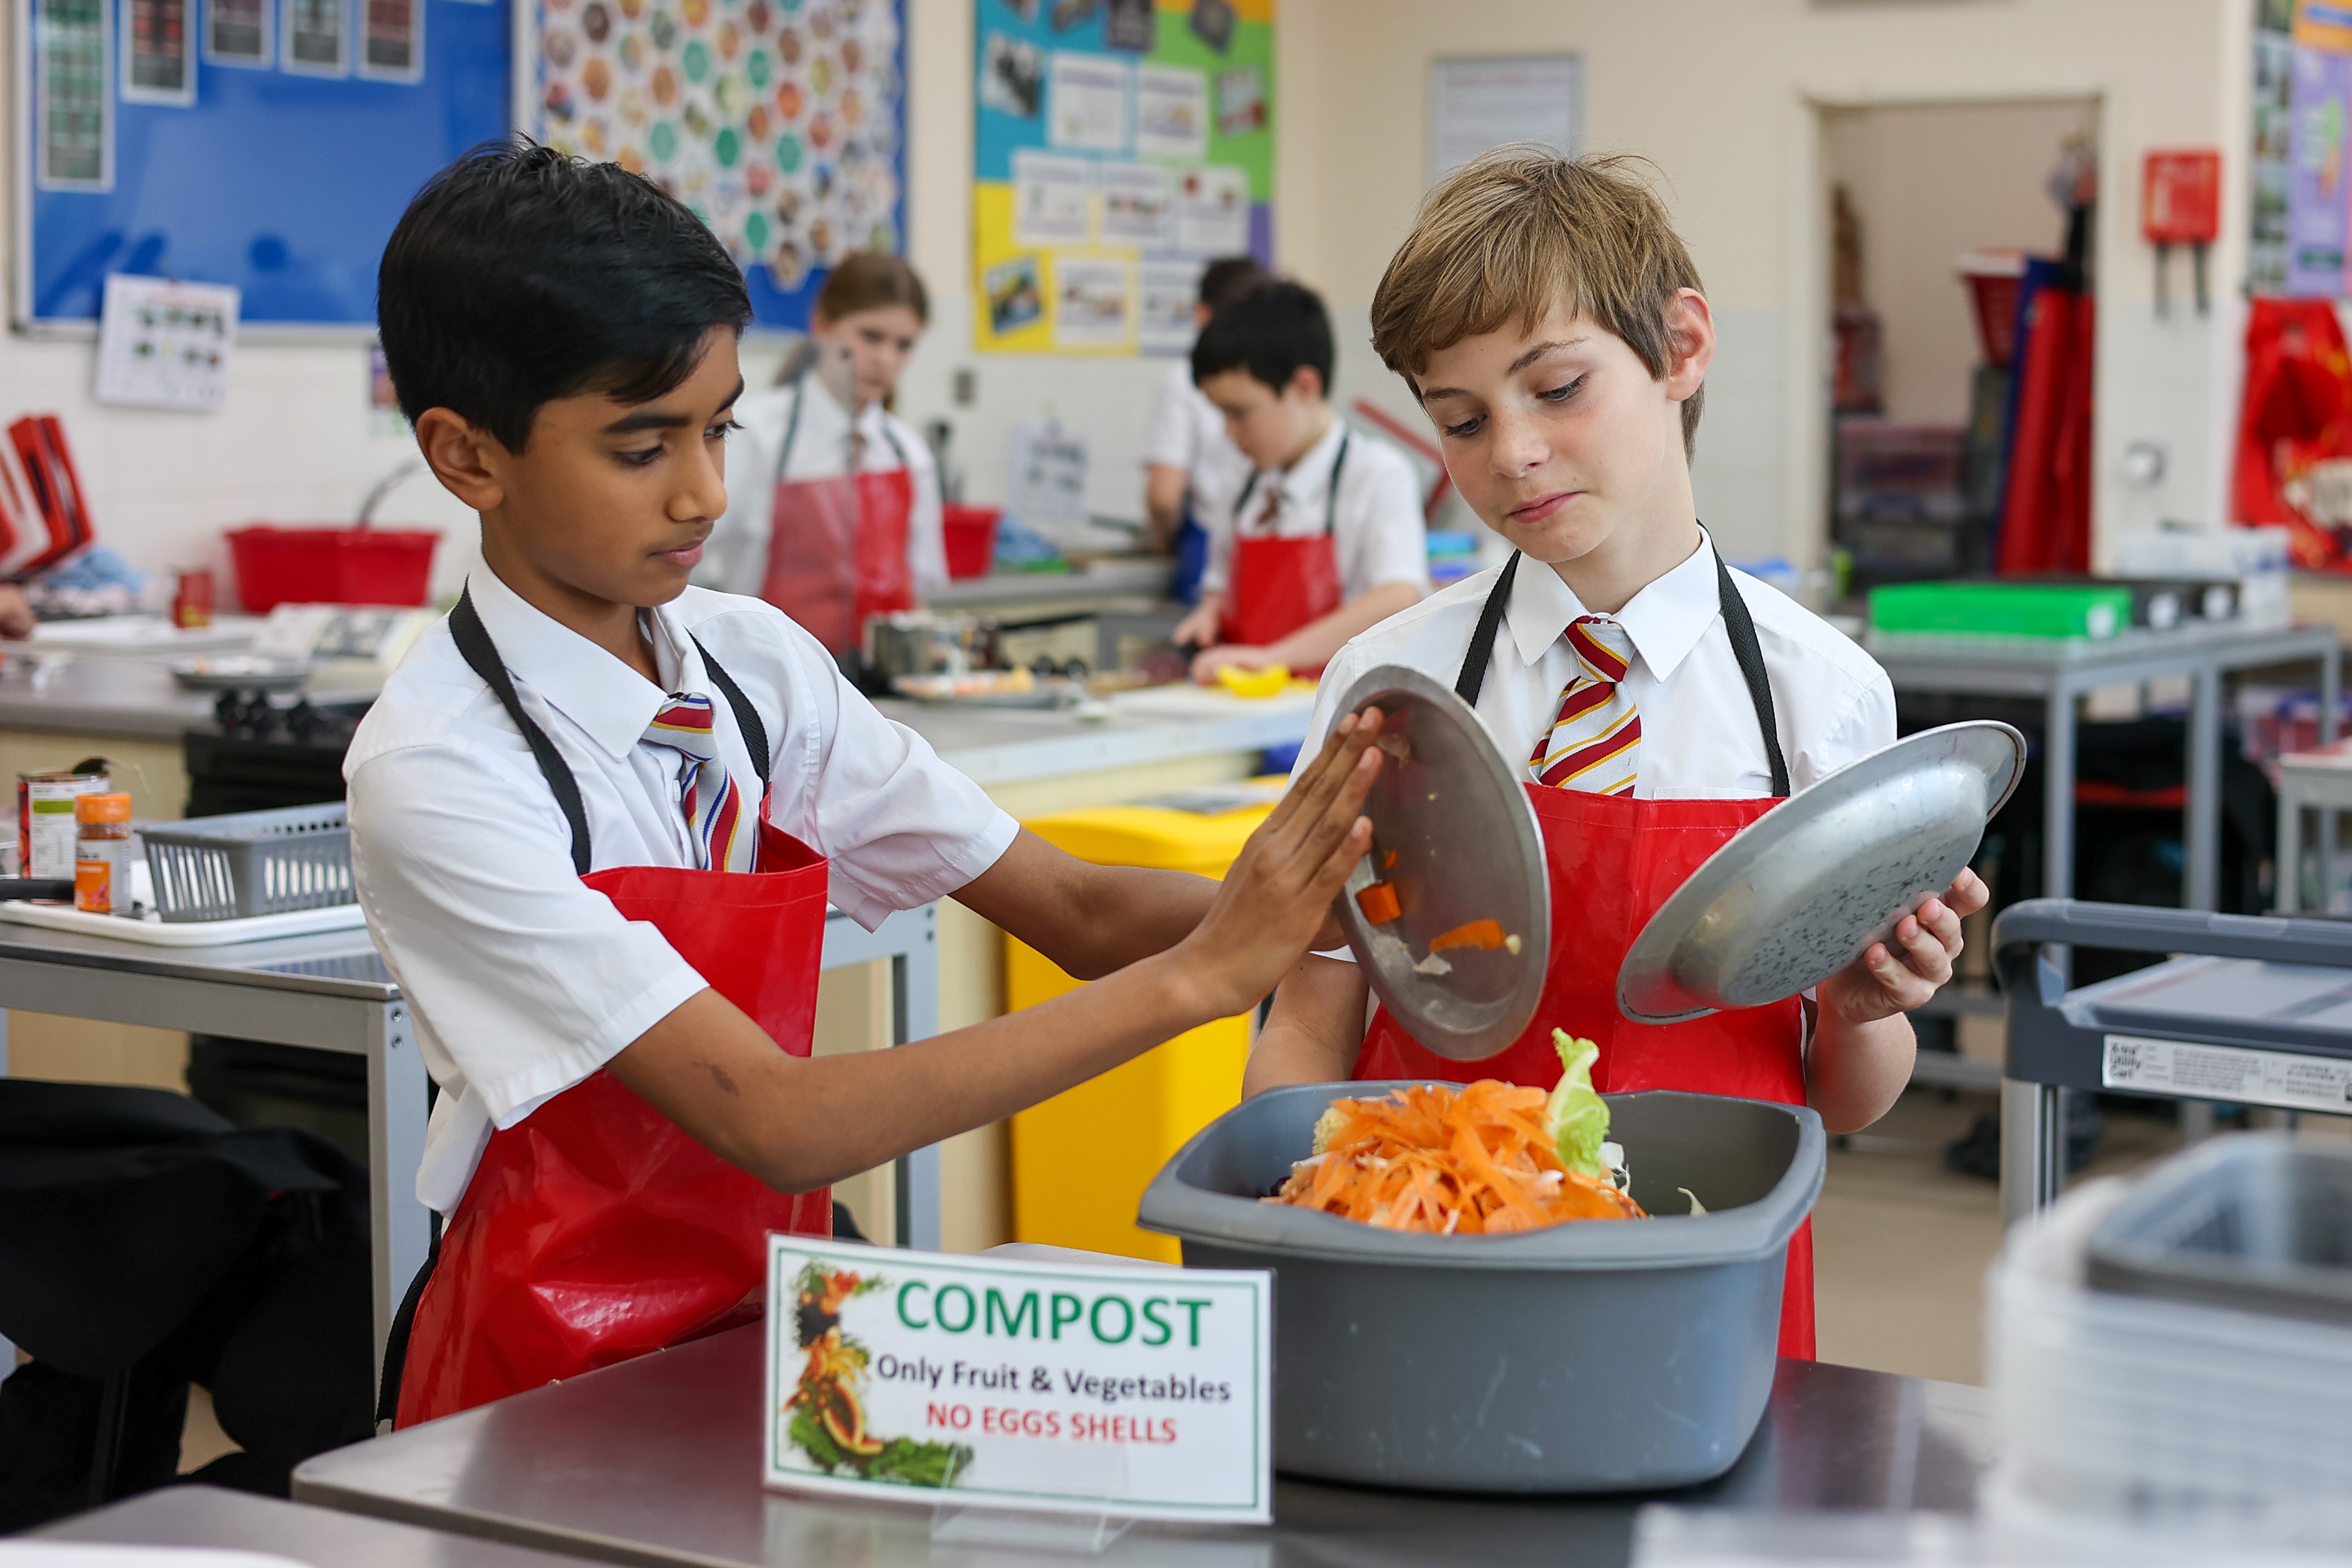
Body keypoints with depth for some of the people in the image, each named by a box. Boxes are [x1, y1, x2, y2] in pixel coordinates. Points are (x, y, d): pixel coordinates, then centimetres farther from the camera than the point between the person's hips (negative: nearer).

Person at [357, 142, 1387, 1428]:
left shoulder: (754, 662, 2)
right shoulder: (435, 775, -16)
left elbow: (1073, 908, 3)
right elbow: (774, 1123, -22)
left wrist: (1293, 908, -17)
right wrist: (1192, 980, -23)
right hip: (563, 1377, -5)